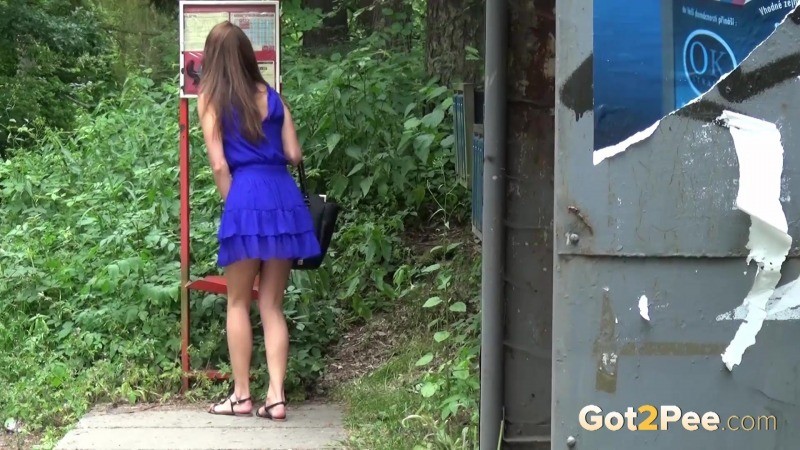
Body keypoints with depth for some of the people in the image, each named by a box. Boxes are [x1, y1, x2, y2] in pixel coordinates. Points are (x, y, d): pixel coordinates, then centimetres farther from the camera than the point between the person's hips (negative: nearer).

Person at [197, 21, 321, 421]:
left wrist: (232, 204, 7)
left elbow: (219, 164, -3)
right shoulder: (271, 96, 14)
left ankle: (241, 395, 11)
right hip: (286, 196, 4)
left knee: (239, 302, 9)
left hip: (246, 196, -4)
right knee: (273, 304, 9)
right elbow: (294, 155, 12)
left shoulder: (211, 98, 4)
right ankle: (276, 396, 3)